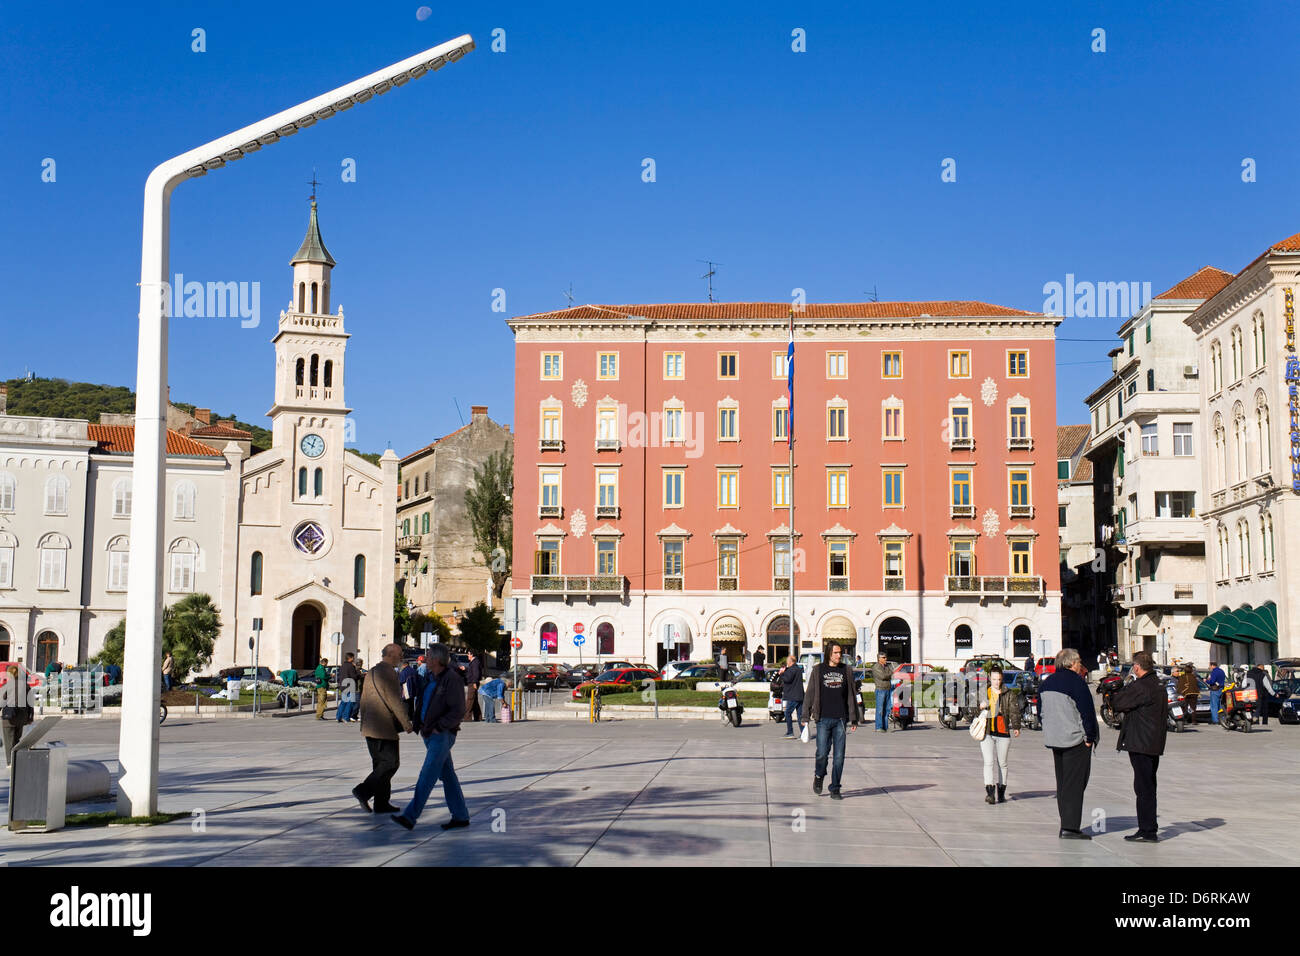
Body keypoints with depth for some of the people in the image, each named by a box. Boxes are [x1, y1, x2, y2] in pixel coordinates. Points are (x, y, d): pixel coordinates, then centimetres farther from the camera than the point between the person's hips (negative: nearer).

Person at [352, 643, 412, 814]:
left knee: (381, 764, 12)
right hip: (384, 727, -10)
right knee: (391, 763, -6)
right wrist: (406, 722, -12)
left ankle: (382, 803, 12)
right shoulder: (388, 672, -12)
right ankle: (363, 791, -14)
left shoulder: (372, 672, 17)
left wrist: (364, 723, 28)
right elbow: (395, 700, -17)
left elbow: (363, 699, 23)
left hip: (370, 727, 10)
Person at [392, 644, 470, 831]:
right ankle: (461, 817, 13)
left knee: (427, 777, -11)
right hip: (431, 736, 9)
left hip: (442, 736, -9)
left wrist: (438, 728, -19)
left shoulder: (452, 679, -14)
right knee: (447, 776, 9)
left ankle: (409, 817, -15)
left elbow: (458, 711, -19)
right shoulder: (432, 678, 12)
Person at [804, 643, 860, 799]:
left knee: (839, 755, -1)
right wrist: (806, 715, 0)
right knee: (822, 753, -4)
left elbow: (851, 695, 12)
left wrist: (854, 719, 8)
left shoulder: (846, 670, 10)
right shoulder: (818, 670, 5)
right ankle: (819, 776, 26)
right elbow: (810, 693, 5)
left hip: (840, 719, 2)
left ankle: (835, 789, 8)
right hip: (823, 718, -1)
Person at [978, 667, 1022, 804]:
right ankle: (989, 792, -16)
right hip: (986, 732, 0)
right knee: (989, 762, -10)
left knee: (1002, 763, 8)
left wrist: (1016, 727, -16)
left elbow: (1014, 711, -3)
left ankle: (1001, 793, 18)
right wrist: (980, 707, -6)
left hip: (1003, 732, 0)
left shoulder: (1009, 694, 5)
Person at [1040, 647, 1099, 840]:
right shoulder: (1076, 682, -14)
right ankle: (1070, 828, -7)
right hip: (1075, 739, -8)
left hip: (1053, 738, 8)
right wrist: (1089, 737, -9)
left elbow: (1041, 708, 18)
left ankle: (1067, 825, 15)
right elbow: (1086, 711, -16)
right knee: (1074, 784, -5)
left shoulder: (1047, 682, 10)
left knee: (1062, 783, 13)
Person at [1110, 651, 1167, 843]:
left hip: (1141, 745, -10)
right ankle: (1149, 830, 22)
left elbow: (1117, 703, -15)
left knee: (1143, 787, -6)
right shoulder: (1159, 685, 12)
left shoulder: (1140, 687, -18)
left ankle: (1147, 831, -4)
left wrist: (1123, 689, 3)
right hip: (1155, 744, 10)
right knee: (1148, 786, 15)